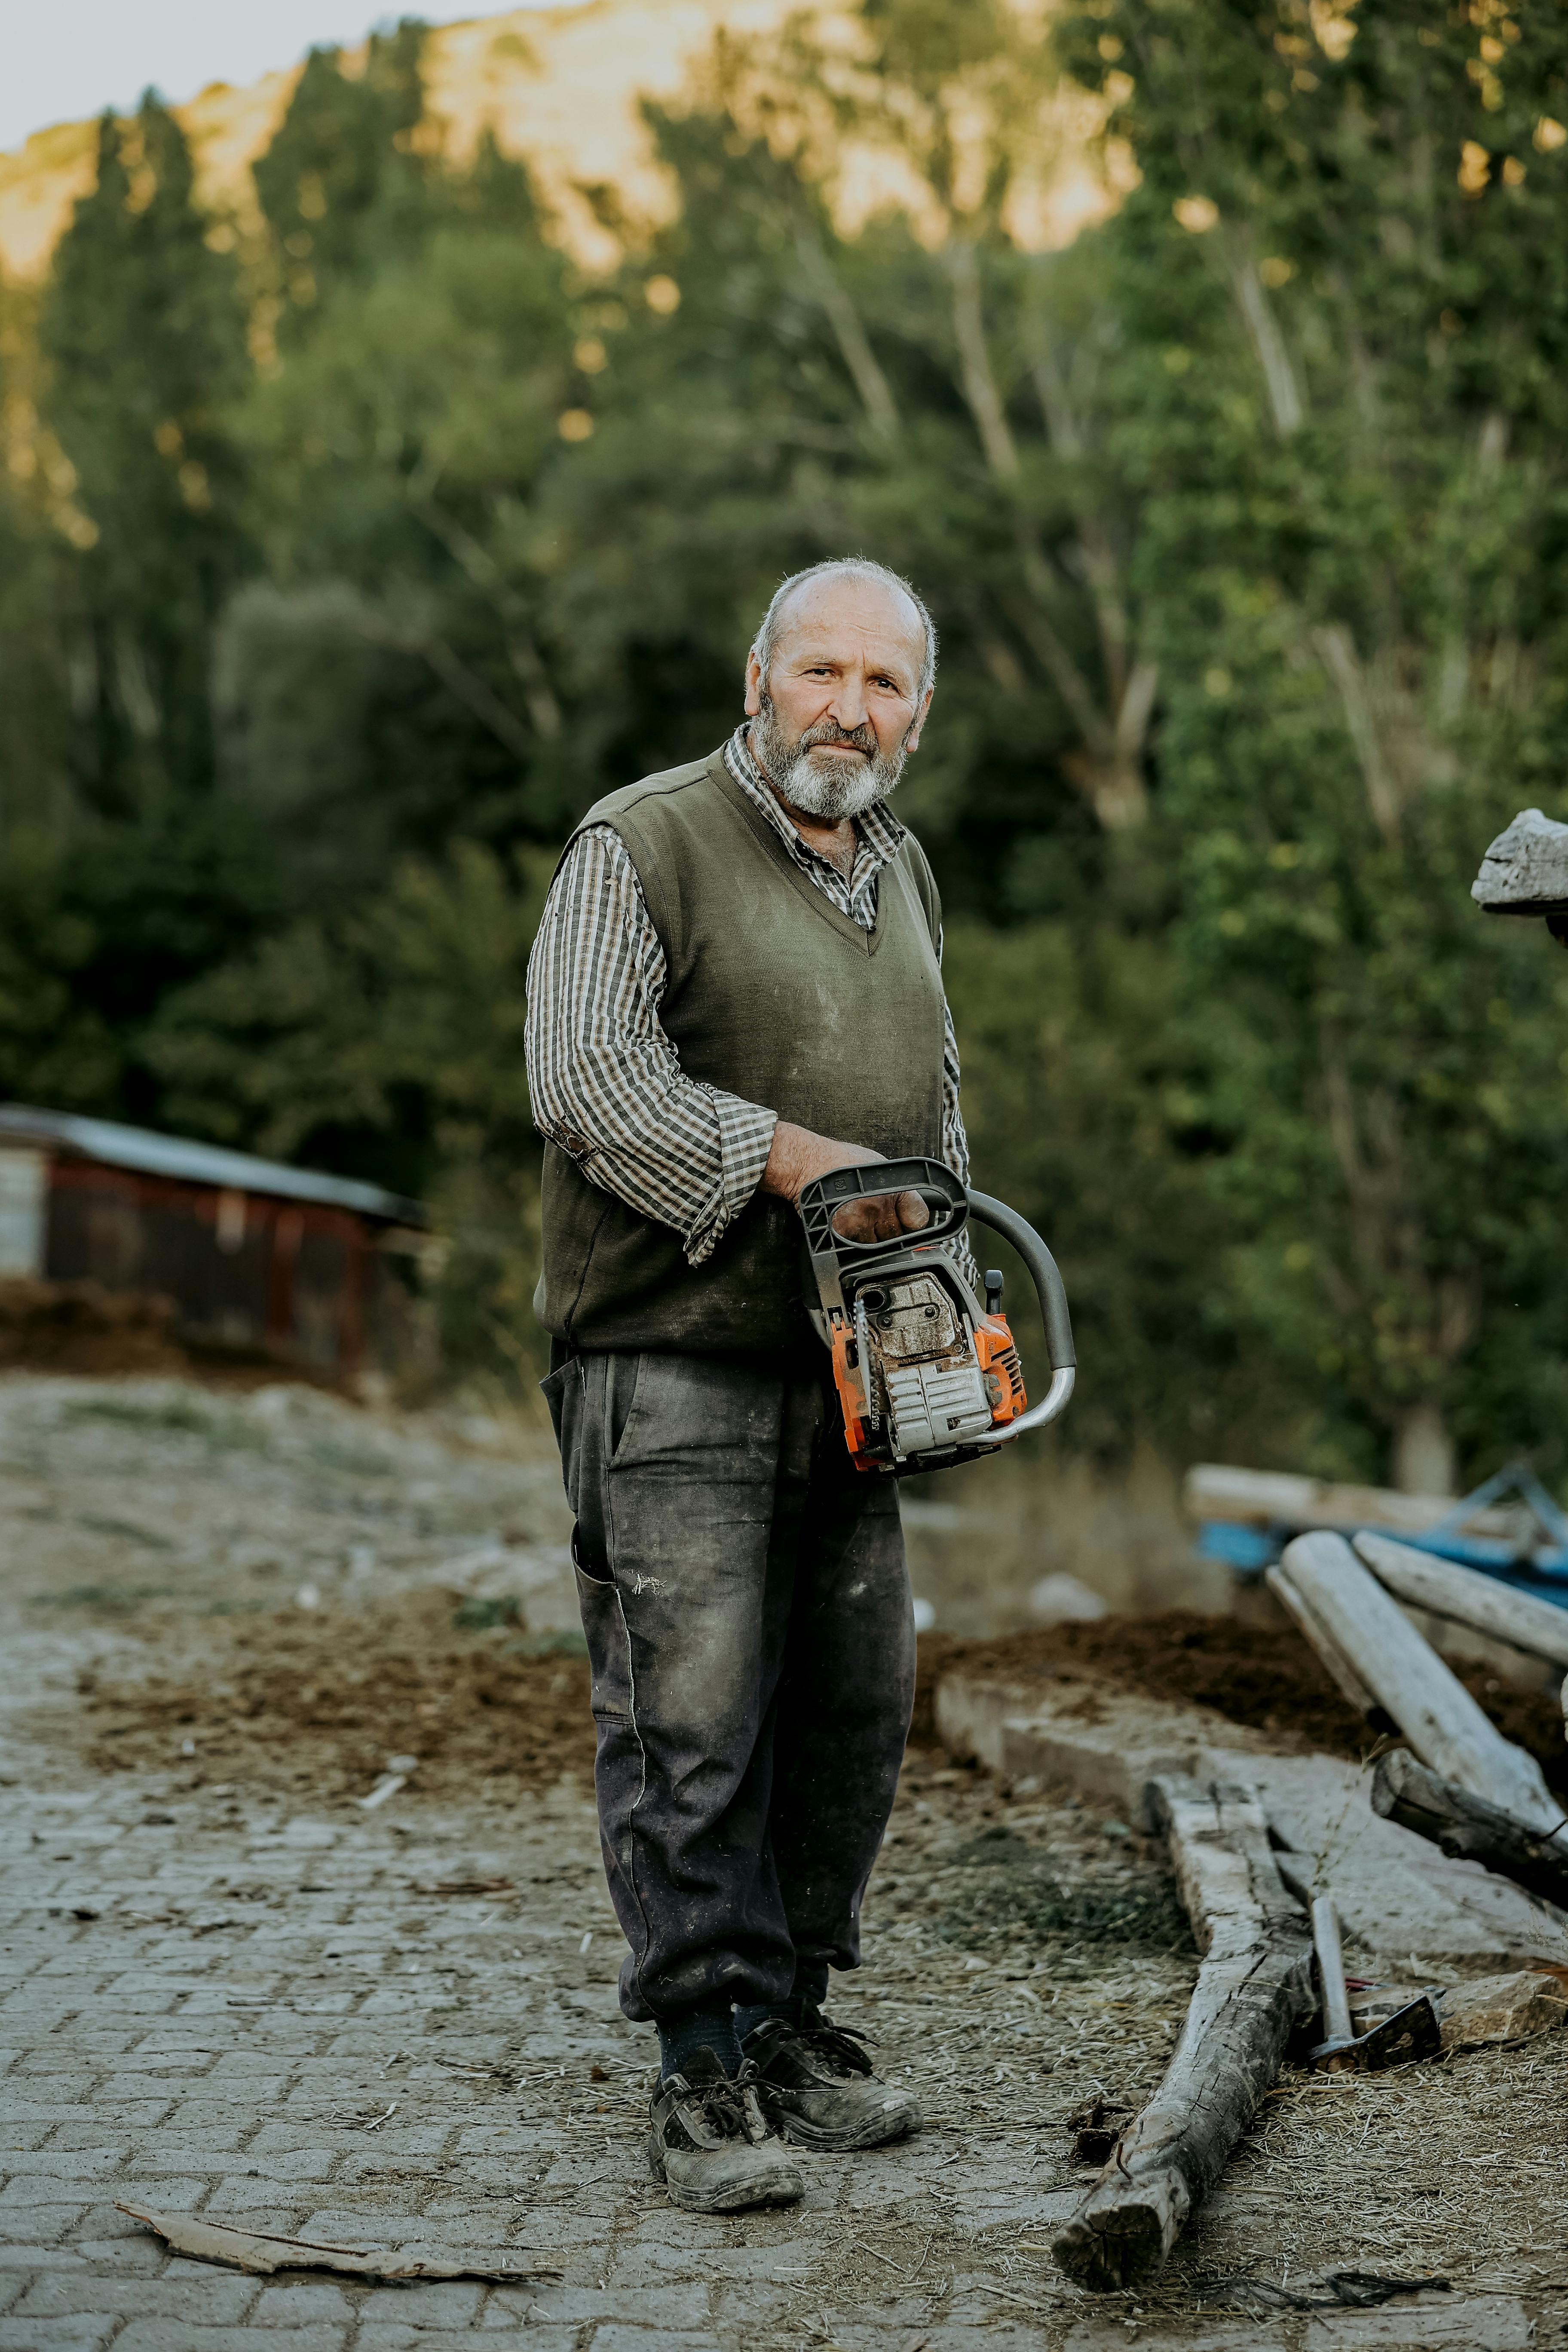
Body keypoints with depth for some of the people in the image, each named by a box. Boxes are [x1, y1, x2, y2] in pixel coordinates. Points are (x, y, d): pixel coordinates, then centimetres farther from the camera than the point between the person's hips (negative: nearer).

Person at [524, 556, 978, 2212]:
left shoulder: (899, 876, 17)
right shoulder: (640, 849, -7)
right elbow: (586, 1077, -19)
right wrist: (794, 1159, -22)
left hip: (845, 1375, 8)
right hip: (671, 1369, -7)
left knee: (853, 1713, 10)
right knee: (693, 1720, -7)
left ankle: (790, 2029, 23)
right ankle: (707, 2077, -1)